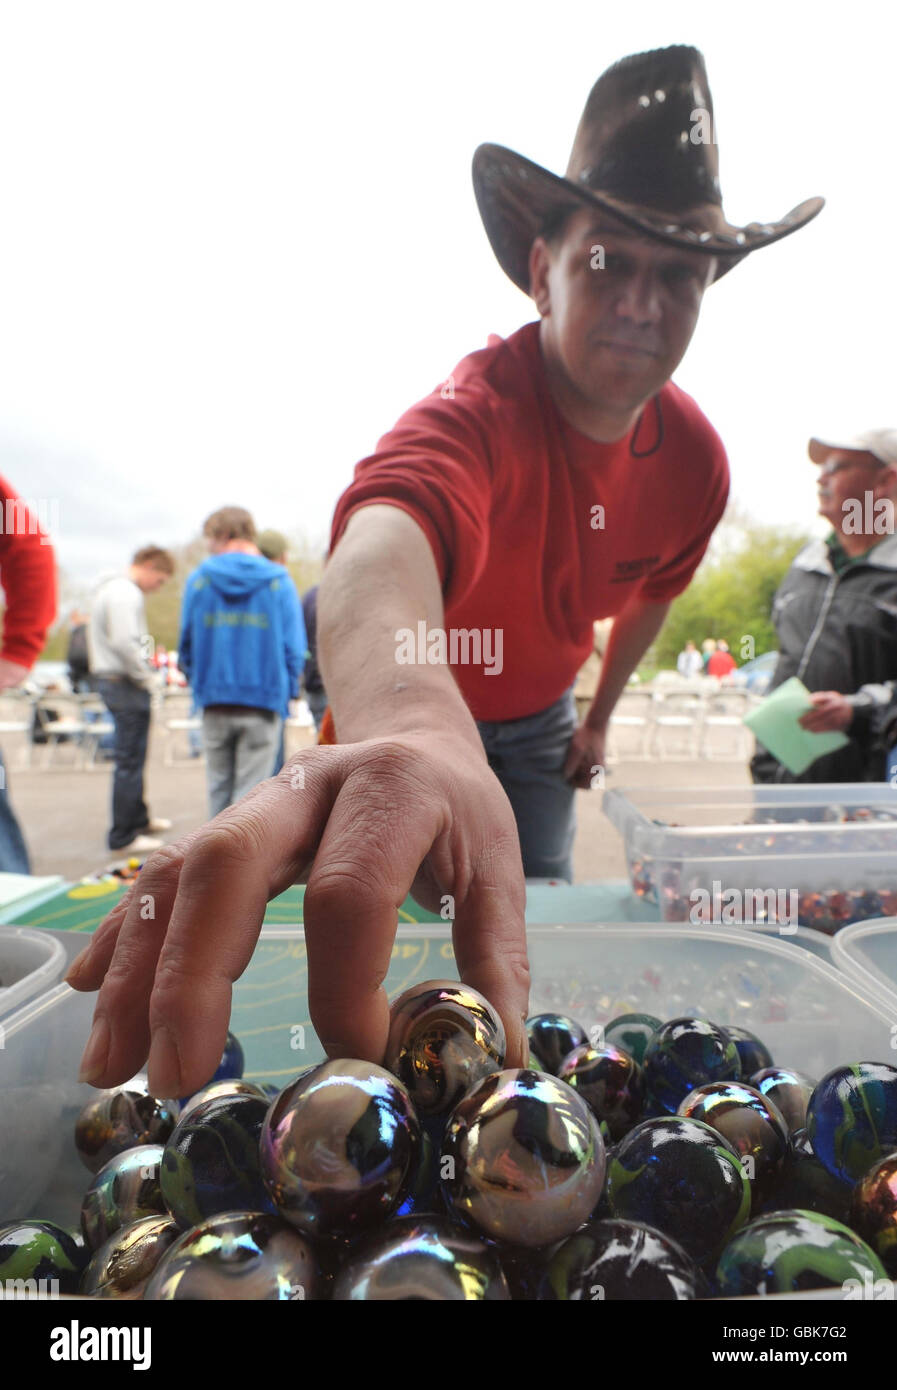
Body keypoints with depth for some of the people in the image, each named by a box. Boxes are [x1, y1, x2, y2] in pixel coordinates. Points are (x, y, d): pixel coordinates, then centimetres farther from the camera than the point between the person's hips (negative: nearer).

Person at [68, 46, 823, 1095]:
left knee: (536, 927, 13)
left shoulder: (695, 460, -14)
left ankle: (519, 1079, 42)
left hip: (535, 723, 5)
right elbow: (379, 556, -60)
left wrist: (599, 716, 14)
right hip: (411, 708, -5)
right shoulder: (478, 411, -36)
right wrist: (413, 725, -81)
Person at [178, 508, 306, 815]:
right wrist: (286, 692, 6)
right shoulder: (278, 582, -2)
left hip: (215, 701, 2)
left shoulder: (199, 579, 2)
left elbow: (186, 640, 5)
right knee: (250, 790, 3)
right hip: (264, 699, -2)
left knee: (218, 786, 16)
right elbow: (294, 648, -5)